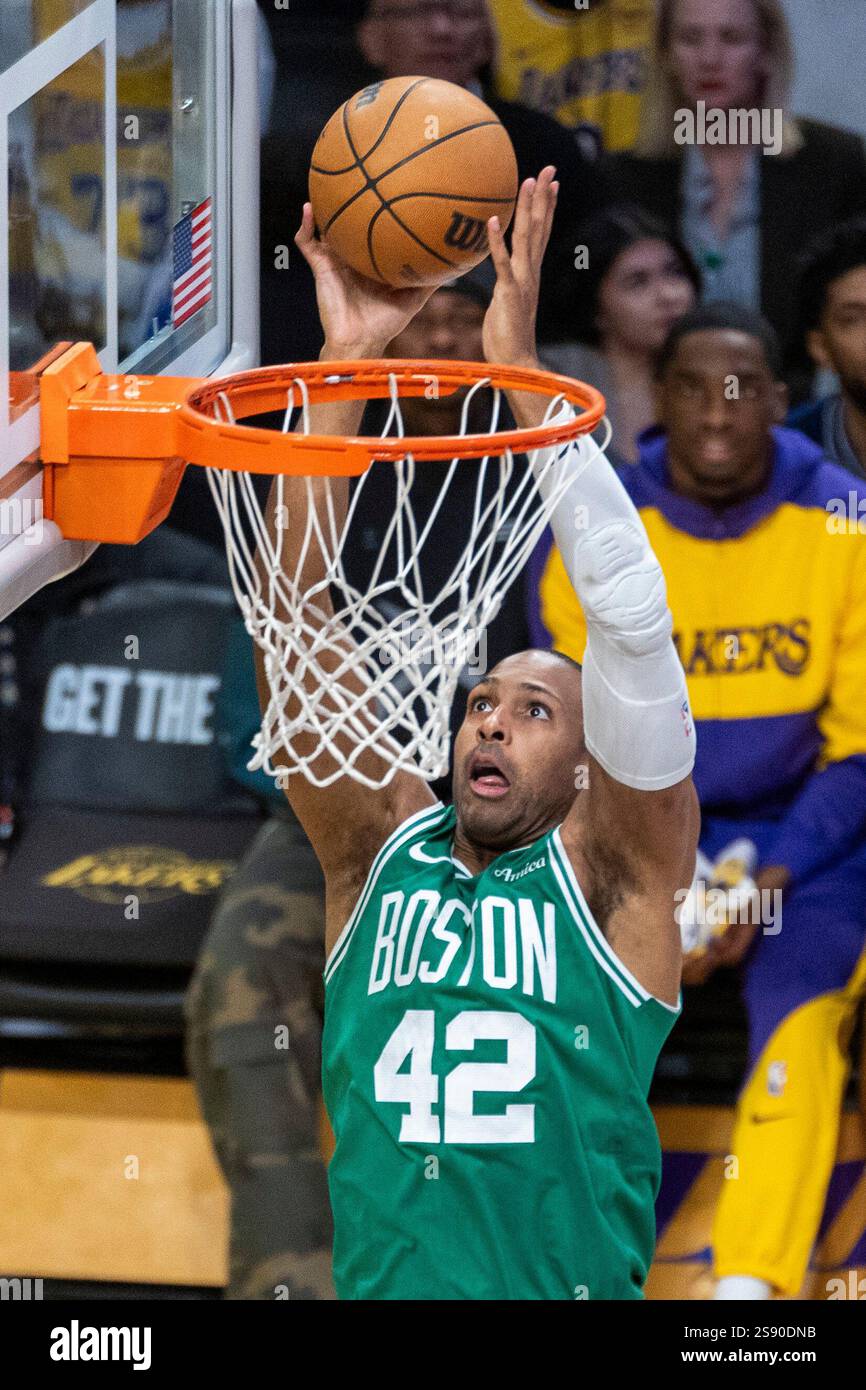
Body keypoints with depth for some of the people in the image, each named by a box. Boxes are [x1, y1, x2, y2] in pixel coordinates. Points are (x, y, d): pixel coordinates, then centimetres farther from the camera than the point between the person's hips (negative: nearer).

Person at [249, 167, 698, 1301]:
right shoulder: (378, 847, 11)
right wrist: (342, 369, -4)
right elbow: (295, 625, 3)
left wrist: (522, 367, -11)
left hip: (572, 1289, -3)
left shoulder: (613, 868, 4)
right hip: (378, 1283, 3)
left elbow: (631, 615, -6)